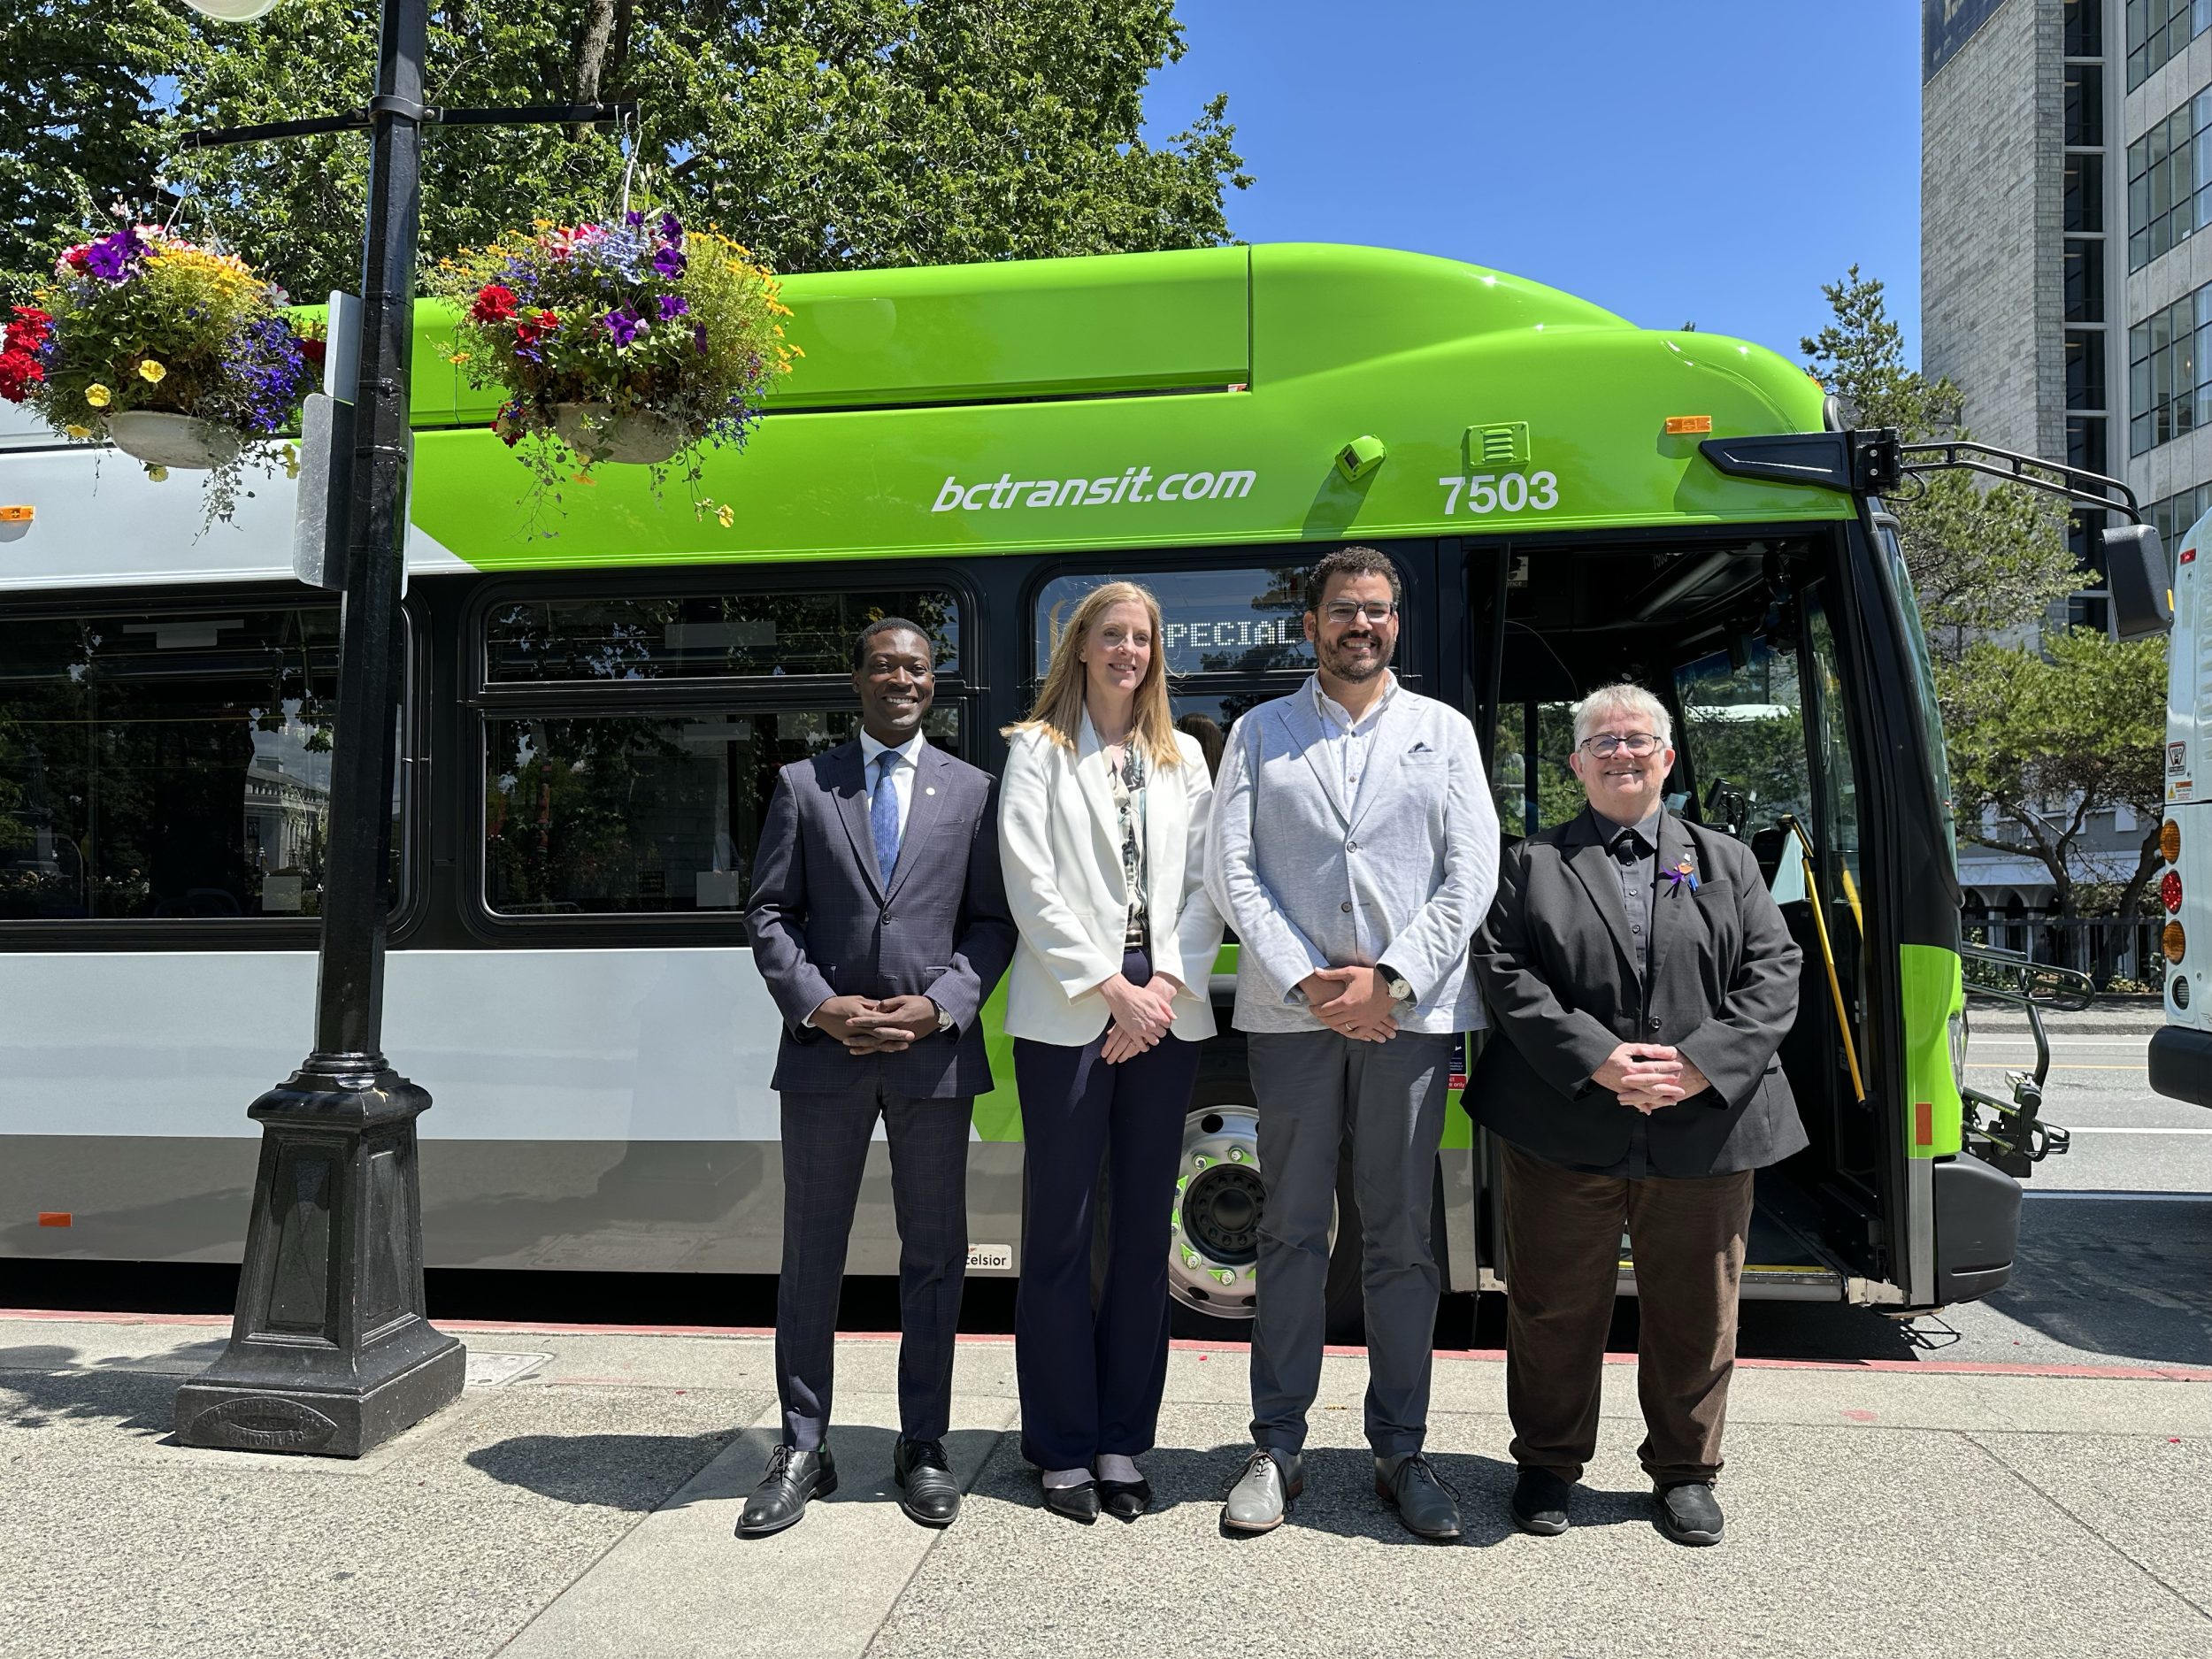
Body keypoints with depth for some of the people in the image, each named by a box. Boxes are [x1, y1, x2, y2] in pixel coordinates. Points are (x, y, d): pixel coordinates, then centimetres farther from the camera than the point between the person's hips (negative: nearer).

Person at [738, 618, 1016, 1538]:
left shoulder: (971, 790, 9)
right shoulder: (802, 784, 8)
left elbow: (993, 920, 5)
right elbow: (768, 912, 4)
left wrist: (941, 1005, -10)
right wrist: (820, 1006, -10)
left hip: (934, 1051, 1)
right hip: (824, 1049, 0)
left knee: (934, 1253, 9)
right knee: (811, 1253, 7)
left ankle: (923, 1445, 23)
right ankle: (802, 1448, 21)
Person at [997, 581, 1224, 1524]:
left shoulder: (1183, 757, 15)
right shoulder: (1038, 749, 5)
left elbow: (1202, 884, 7)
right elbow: (1032, 887, -5)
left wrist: (1164, 983, -7)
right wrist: (1109, 988, -11)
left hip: (1166, 1010, 4)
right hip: (1069, 1013, -3)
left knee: (1144, 1227, 8)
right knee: (1061, 1229, 1)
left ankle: (1122, 1441, 19)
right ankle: (1063, 1447, 14)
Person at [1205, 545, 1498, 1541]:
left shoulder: (1443, 731, 11)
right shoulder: (1261, 733, 10)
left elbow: (1472, 874, 2)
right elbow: (1231, 871, 1)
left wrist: (1388, 979, -10)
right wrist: (1307, 979, -9)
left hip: (1411, 1012, 0)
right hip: (1291, 1011, 0)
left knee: (1401, 1237, 6)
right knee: (1292, 1233, 5)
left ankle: (1400, 1451, 18)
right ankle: (1278, 1448, 16)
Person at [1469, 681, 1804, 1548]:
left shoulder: (1726, 860, 13)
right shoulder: (1532, 863, 7)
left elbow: (1775, 973, 3)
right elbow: (1505, 975, -4)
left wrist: (1701, 1064, -12)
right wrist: (1598, 1061, -17)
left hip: (1704, 1129, 2)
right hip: (1565, 1128, -1)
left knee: (1695, 1308, 11)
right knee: (1556, 1305, 8)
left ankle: (1685, 1469, 30)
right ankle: (1549, 1462, 26)